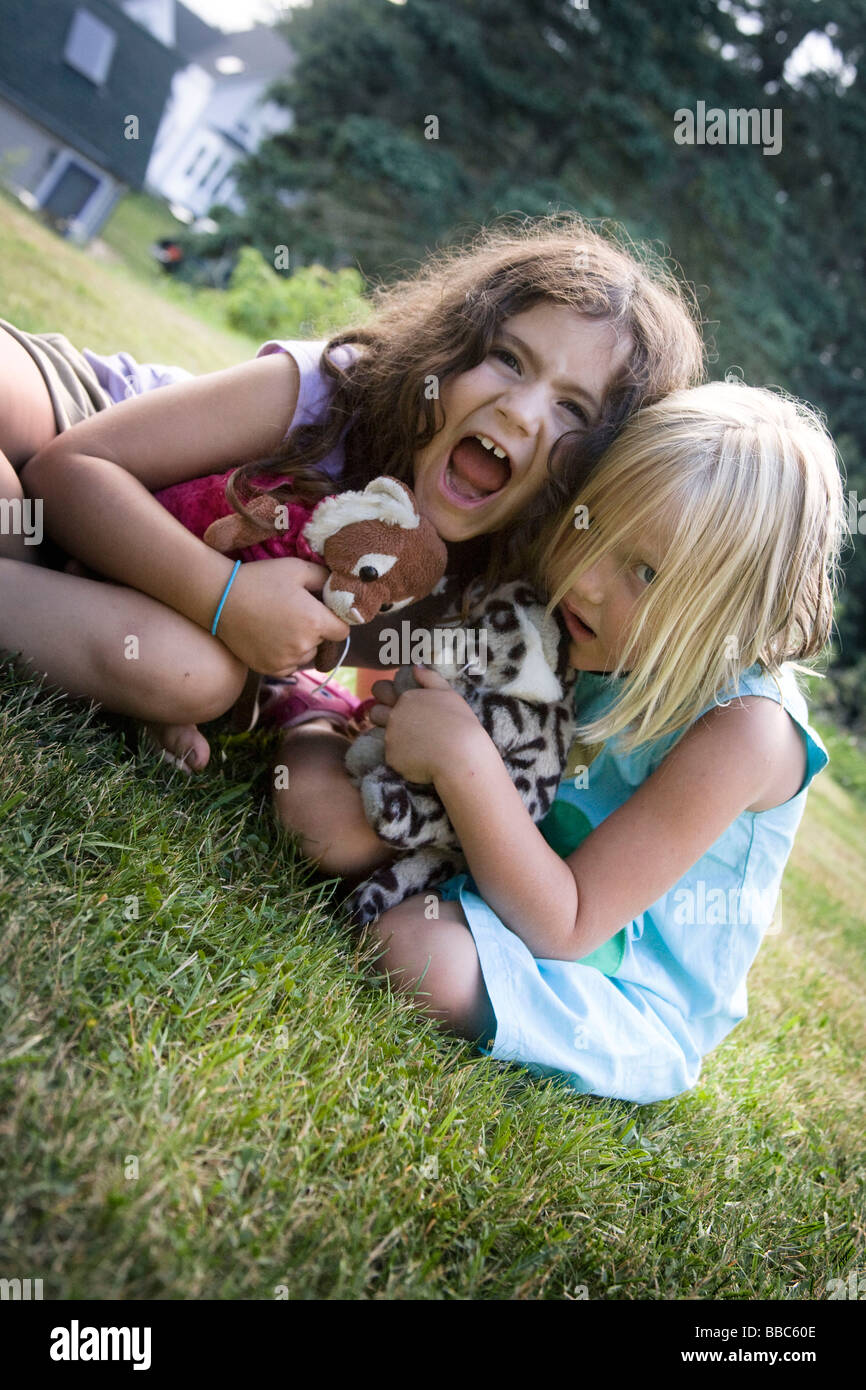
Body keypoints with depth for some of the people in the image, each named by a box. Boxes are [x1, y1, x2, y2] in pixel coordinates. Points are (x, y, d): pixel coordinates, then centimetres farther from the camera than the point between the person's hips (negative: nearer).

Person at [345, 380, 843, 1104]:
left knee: (425, 952, -33)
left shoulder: (744, 728, -28)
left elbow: (564, 927, -28)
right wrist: (420, 712, -18)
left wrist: (464, 756, -36)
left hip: (634, 1005, -5)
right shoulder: (598, 638, -8)